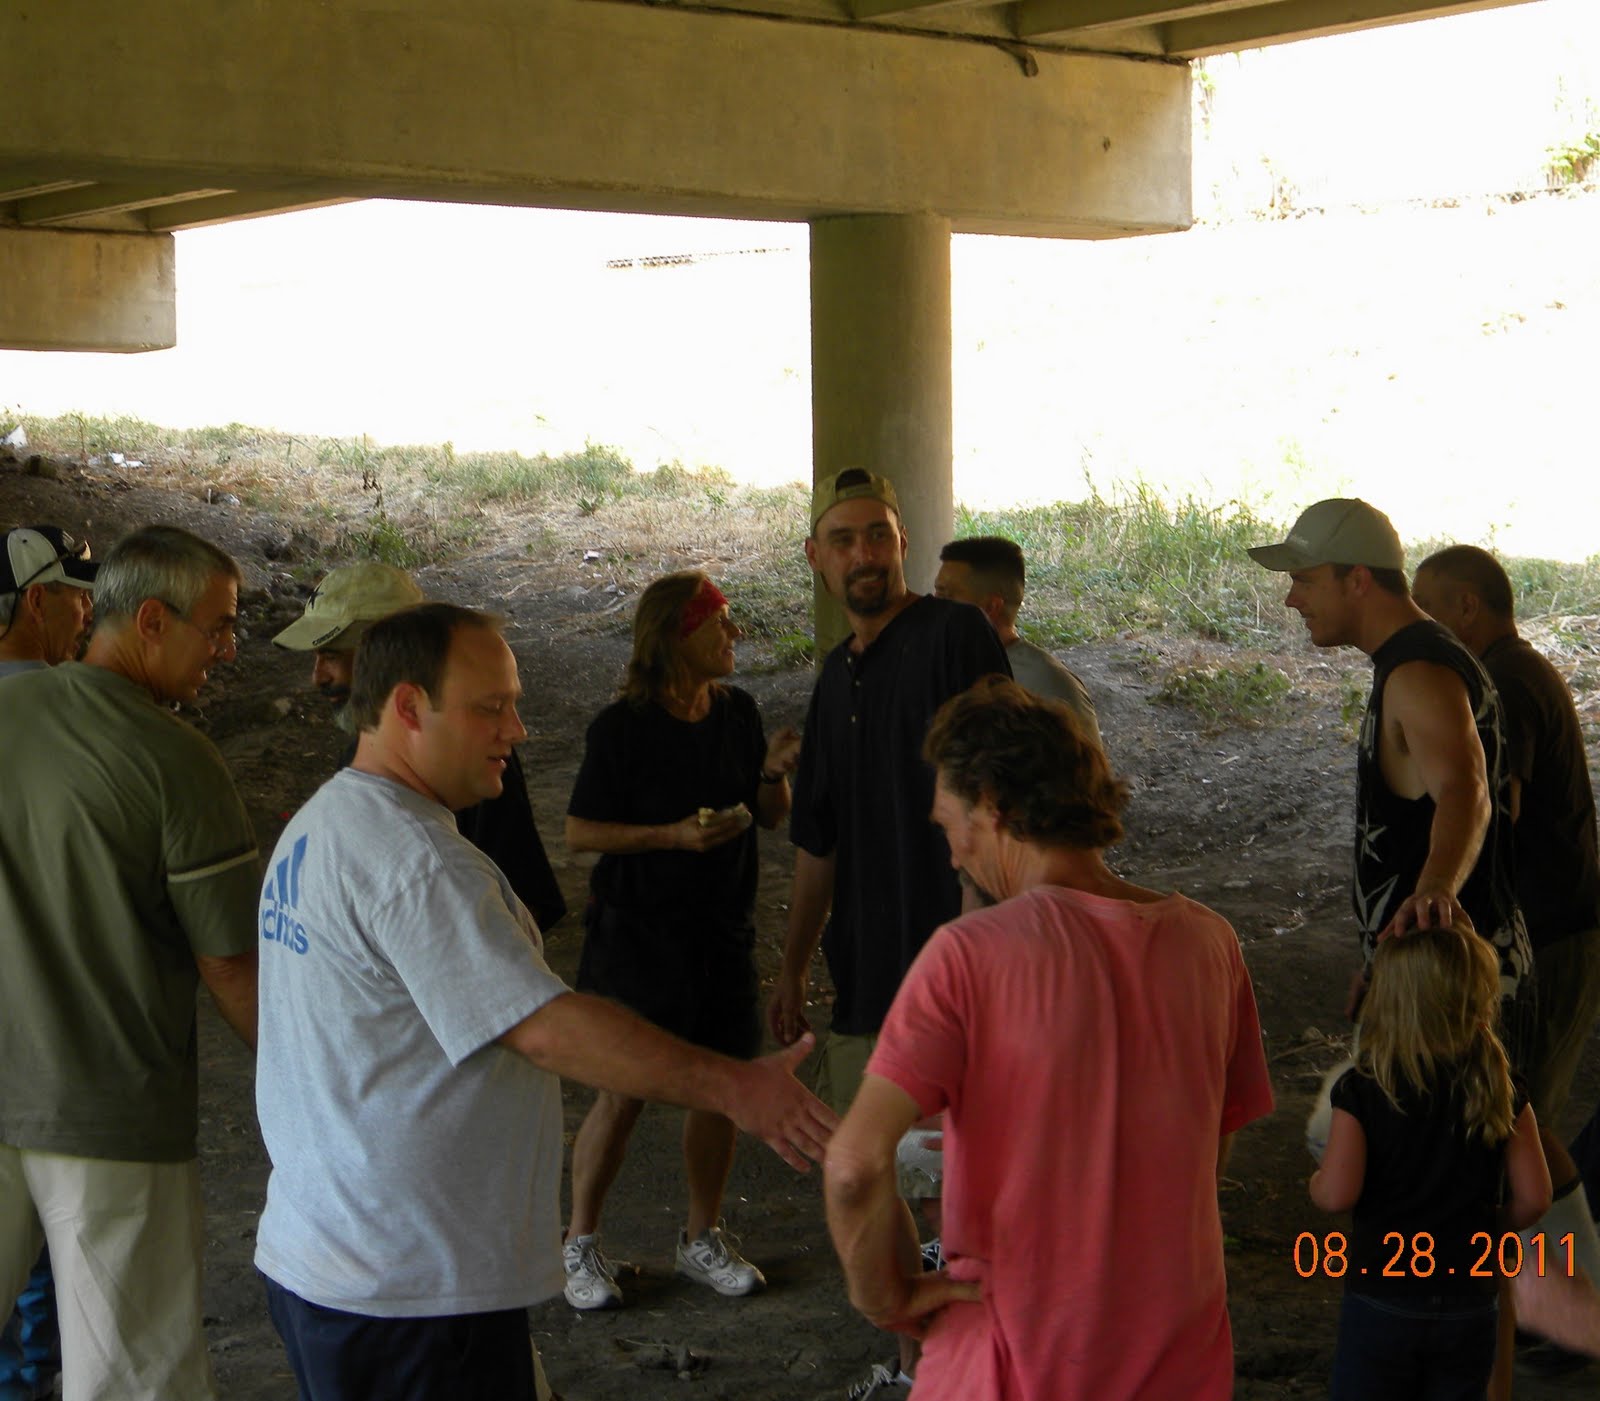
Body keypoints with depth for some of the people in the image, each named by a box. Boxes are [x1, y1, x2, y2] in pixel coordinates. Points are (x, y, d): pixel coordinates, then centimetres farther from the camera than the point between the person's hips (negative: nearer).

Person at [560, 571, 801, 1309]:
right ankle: (579, 1244, 16)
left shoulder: (737, 713, 3)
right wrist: (673, 834, -20)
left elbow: (772, 818, 11)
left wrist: (773, 773, -11)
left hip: (721, 931, 5)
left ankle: (703, 1238, 27)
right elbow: (579, 831, -10)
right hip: (635, 935, -5)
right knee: (623, 1094, -1)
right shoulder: (622, 727, -12)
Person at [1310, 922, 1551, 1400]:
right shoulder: (1502, 1096, -6)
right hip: (1468, 1304, 3)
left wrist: (1316, 1180, 3)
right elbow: (1533, 1198, -6)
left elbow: (1336, 1195, -19)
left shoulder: (1361, 1091, -13)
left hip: (1380, 1301, -2)